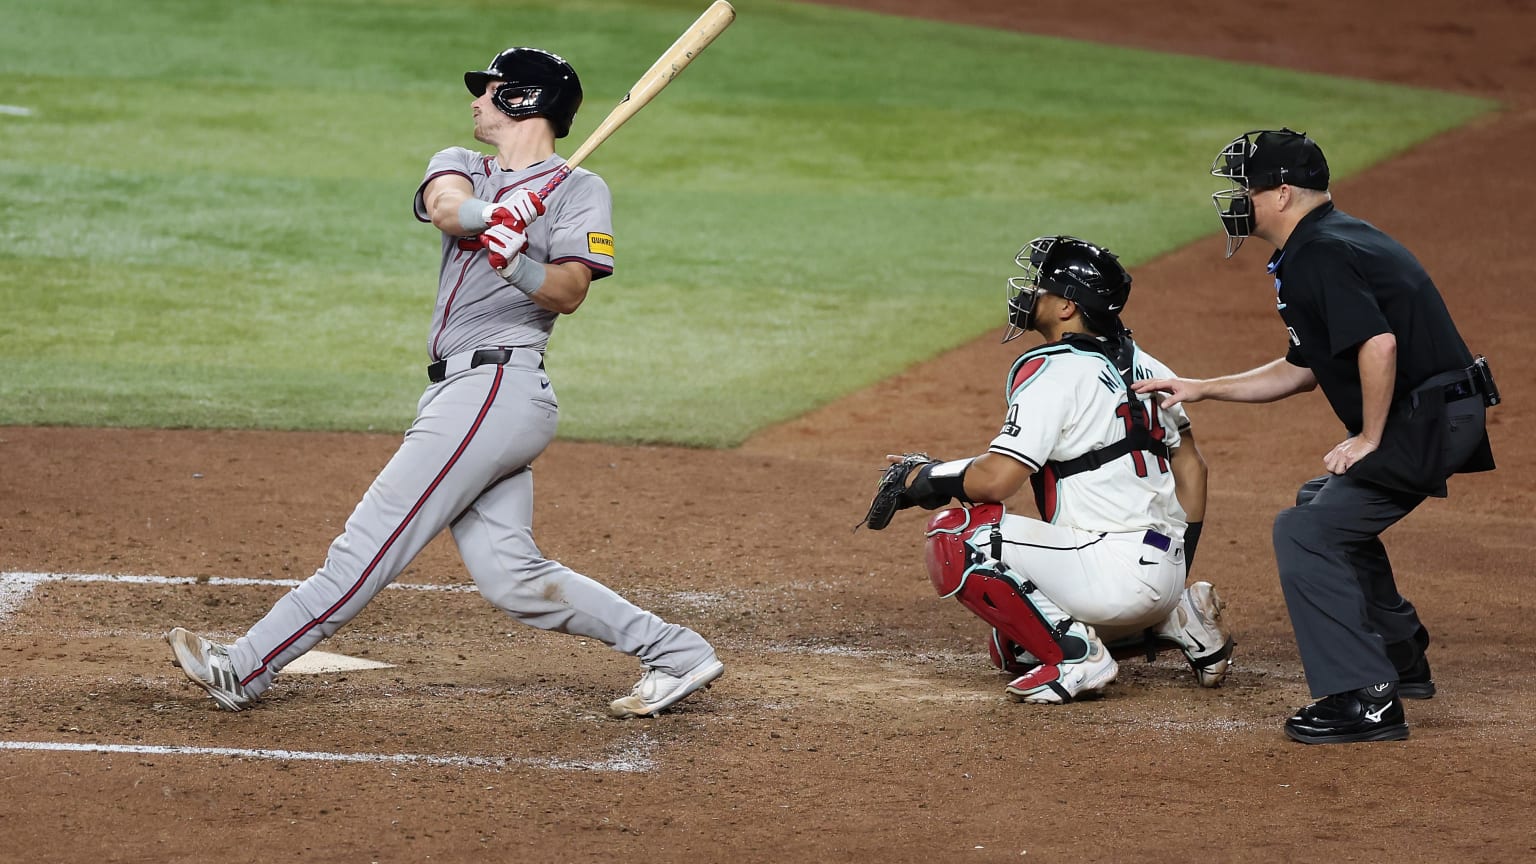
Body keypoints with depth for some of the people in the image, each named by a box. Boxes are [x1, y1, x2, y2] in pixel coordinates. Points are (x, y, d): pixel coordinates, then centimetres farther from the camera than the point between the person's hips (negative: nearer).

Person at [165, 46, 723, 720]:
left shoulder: (580, 190, 1)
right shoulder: (461, 166, 19)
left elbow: (570, 291, -13)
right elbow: (446, 206, -6)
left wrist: (517, 262, -33)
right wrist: (498, 215, -27)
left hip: (497, 383, -7)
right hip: (460, 391, 7)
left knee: (372, 539, -9)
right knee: (512, 578, 1)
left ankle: (246, 670, -8)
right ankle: (675, 654, 7)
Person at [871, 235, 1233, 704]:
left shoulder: (1051, 369, -13)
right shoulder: (1142, 366, 15)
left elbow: (996, 478, -21)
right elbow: (1191, 466, 22)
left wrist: (927, 479, -2)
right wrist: (1175, 571, 28)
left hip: (1111, 568, -9)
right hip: (1161, 572, 9)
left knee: (954, 535, -13)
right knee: (1013, 648, 25)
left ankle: (1073, 653, -13)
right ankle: (1177, 620, 15)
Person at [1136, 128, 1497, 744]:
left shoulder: (1319, 256, -16)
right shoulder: (1335, 241, 18)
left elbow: (1378, 344, -30)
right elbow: (1303, 369, 25)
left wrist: (1371, 438, -19)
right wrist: (1202, 389, 25)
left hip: (1429, 419, -11)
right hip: (1443, 417, 11)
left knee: (1305, 532, -12)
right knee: (1326, 507, 29)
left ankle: (1365, 700, -15)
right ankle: (1401, 659, 36)